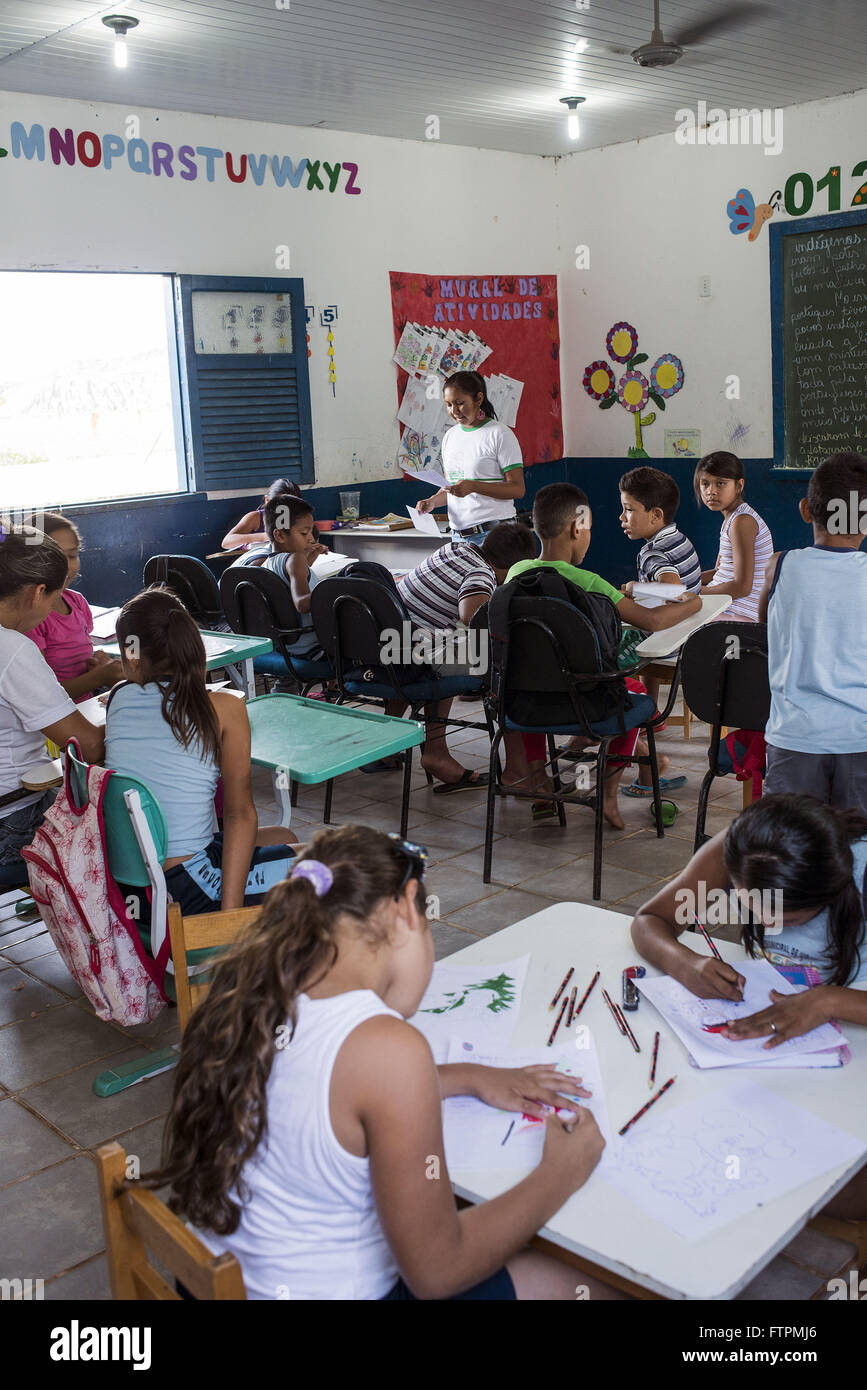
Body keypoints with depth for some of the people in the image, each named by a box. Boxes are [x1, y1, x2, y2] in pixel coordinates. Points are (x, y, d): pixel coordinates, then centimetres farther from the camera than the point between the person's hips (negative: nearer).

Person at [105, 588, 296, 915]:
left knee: (281, 839, 25)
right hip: (182, 894, -6)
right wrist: (229, 914, -16)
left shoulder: (118, 699, 0)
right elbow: (240, 814, -15)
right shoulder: (224, 708, -10)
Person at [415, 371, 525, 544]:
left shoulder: (499, 434, -5)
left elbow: (518, 489, -11)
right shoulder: (450, 436, 15)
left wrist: (473, 486, -22)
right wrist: (433, 501, 0)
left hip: (493, 532, -5)